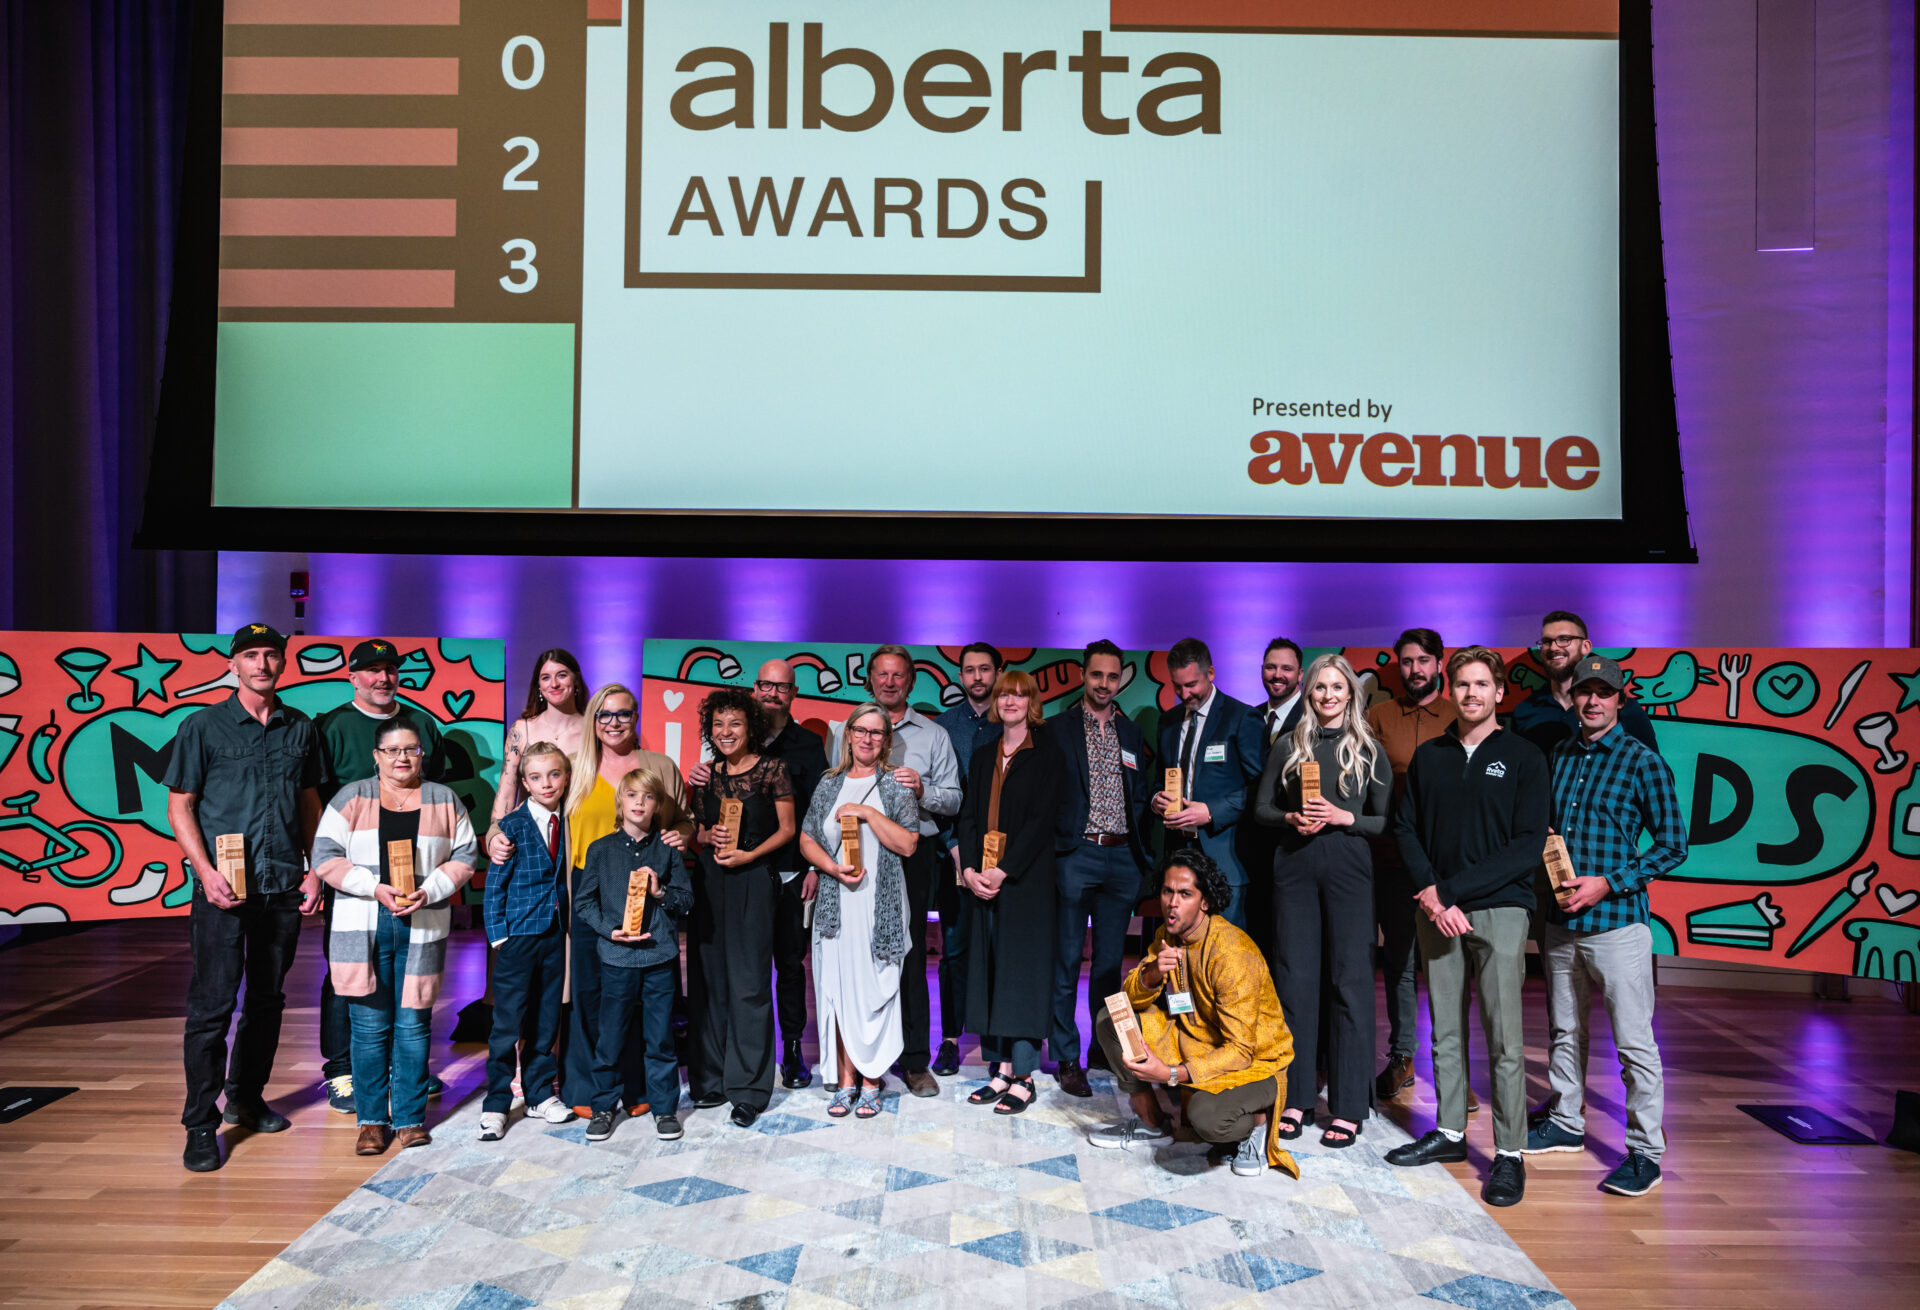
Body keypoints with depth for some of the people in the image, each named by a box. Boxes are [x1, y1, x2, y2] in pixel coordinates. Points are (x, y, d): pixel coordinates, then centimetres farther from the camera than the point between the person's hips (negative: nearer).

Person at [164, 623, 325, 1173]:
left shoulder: (300, 727, 9)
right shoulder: (203, 725, 0)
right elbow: (179, 805, -1)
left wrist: (314, 871, 6)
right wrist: (206, 872, -12)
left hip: (284, 884, 4)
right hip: (225, 885, -3)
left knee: (268, 998, 13)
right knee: (212, 1001, -4)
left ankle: (246, 1097, 29)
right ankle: (201, 1124, 6)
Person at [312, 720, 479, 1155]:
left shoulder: (444, 800, 9)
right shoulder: (351, 798, 5)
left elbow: (465, 857, 8)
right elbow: (325, 857, -2)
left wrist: (429, 891, -8)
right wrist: (377, 888, -13)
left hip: (422, 926, 1)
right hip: (363, 927, -1)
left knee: (412, 1024, 4)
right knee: (370, 1026, 1)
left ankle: (411, 1118, 15)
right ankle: (372, 1121, 15)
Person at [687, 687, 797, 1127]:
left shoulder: (771, 769, -3)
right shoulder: (708, 774, 10)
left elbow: (787, 827, 0)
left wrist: (749, 854, -12)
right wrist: (710, 836, -4)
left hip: (753, 881, -4)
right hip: (710, 881, 5)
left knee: (748, 982, -4)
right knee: (710, 979, 8)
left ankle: (749, 1087, 5)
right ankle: (711, 1078, 20)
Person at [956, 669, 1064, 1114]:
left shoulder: (1046, 757, -2)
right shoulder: (983, 756, 15)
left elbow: (1041, 820, -10)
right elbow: (969, 816, 9)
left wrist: (1003, 871, -16)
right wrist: (969, 869, -6)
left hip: (1025, 879, -5)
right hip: (982, 880, 5)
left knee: (1021, 970, -3)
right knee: (988, 970, 6)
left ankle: (1023, 1077, 4)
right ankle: (1000, 1069, 15)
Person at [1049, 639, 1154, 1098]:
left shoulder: (1132, 733, 14)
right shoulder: (1057, 729, 1)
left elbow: (1143, 794, 16)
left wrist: (1142, 852, 4)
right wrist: (1055, 844, -9)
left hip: (1123, 859, 4)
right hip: (1075, 857, -4)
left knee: (1110, 963, 11)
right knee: (1066, 962, 0)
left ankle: (1106, 1049, 23)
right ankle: (1066, 1059, 9)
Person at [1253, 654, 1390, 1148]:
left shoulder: (1369, 750, 5)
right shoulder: (1288, 746, 9)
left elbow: (1387, 820, 3)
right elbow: (1261, 807, 11)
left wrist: (1343, 817, -12)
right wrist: (1292, 818, -8)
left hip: (1348, 869, -1)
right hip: (1295, 867, 2)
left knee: (1350, 982, -1)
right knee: (1295, 980, 5)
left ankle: (1348, 1108, 9)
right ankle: (1295, 1098, 16)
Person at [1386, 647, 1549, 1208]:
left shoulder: (1523, 757, 0)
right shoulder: (1429, 757, 11)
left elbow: (1528, 845, -7)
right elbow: (1406, 829, 9)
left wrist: (1453, 889, -12)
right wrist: (1432, 894, -7)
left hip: (1499, 909, -3)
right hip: (1437, 911, 4)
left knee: (1505, 1040, -2)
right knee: (1445, 1032, 10)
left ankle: (1510, 1154, 8)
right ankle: (1450, 1133, 23)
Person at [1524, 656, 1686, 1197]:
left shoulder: (1643, 762, -6)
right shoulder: (1557, 756, 9)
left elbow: (1673, 846, -6)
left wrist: (1608, 883, -14)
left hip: (1617, 921, -5)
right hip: (1560, 919, 5)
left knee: (1635, 1042, -1)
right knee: (1565, 1031, 17)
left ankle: (1646, 1151, 12)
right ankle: (1566, 1124, 32)